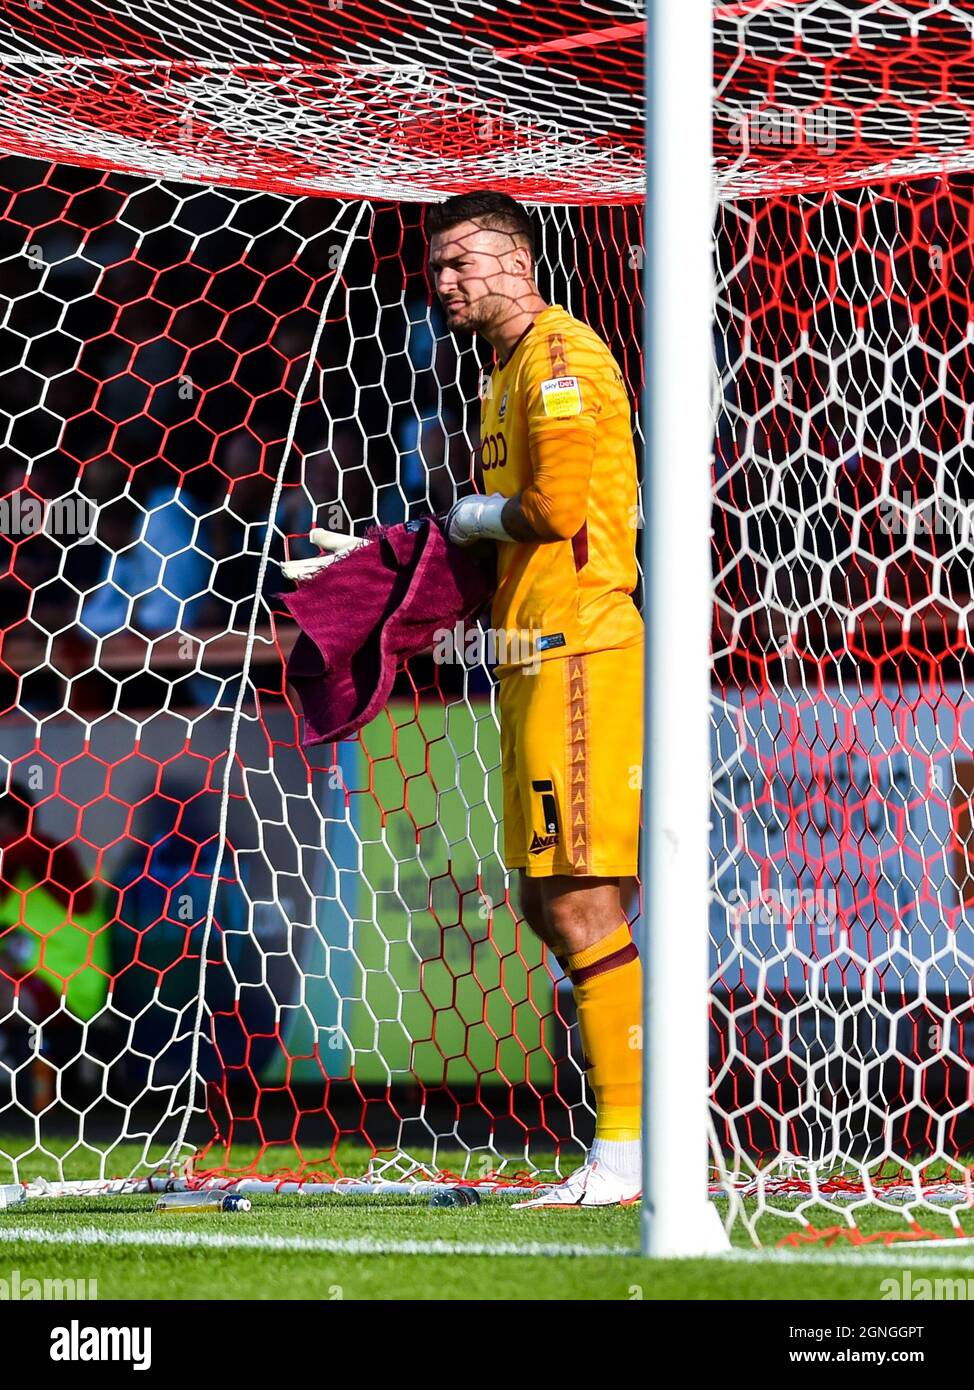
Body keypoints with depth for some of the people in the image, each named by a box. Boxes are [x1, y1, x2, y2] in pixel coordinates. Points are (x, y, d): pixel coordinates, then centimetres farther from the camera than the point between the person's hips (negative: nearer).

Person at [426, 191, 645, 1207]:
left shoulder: (559, 354, -10)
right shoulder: (510, 370, 22)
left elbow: (554, 508, -22)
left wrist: (479, 515, -3)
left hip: (577, 652, -11)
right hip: (537, 659, 11)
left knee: (579, 900, -12)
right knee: (549, 903, 12)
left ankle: (626, 1151, -12)